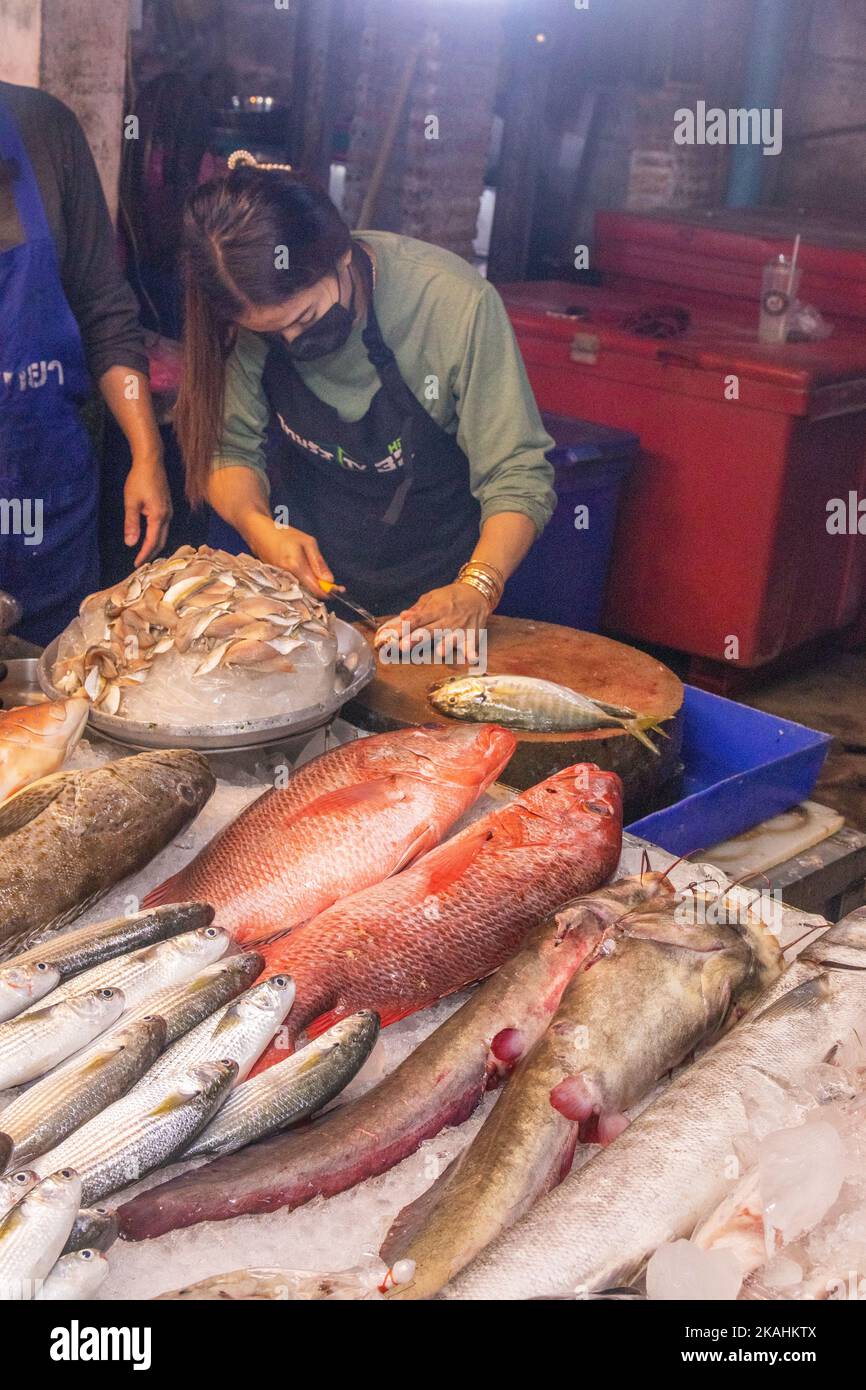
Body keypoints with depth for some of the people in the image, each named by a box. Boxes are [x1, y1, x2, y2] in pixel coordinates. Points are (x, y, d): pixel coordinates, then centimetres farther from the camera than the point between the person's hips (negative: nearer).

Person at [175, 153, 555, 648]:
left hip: (435, 592, -1)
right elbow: (230, 448, -1)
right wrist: (258, 526, -22)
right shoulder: (256, 312, -12)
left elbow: (518, 476, -17)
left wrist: (476, 591, -32)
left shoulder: (456, 304, -22)